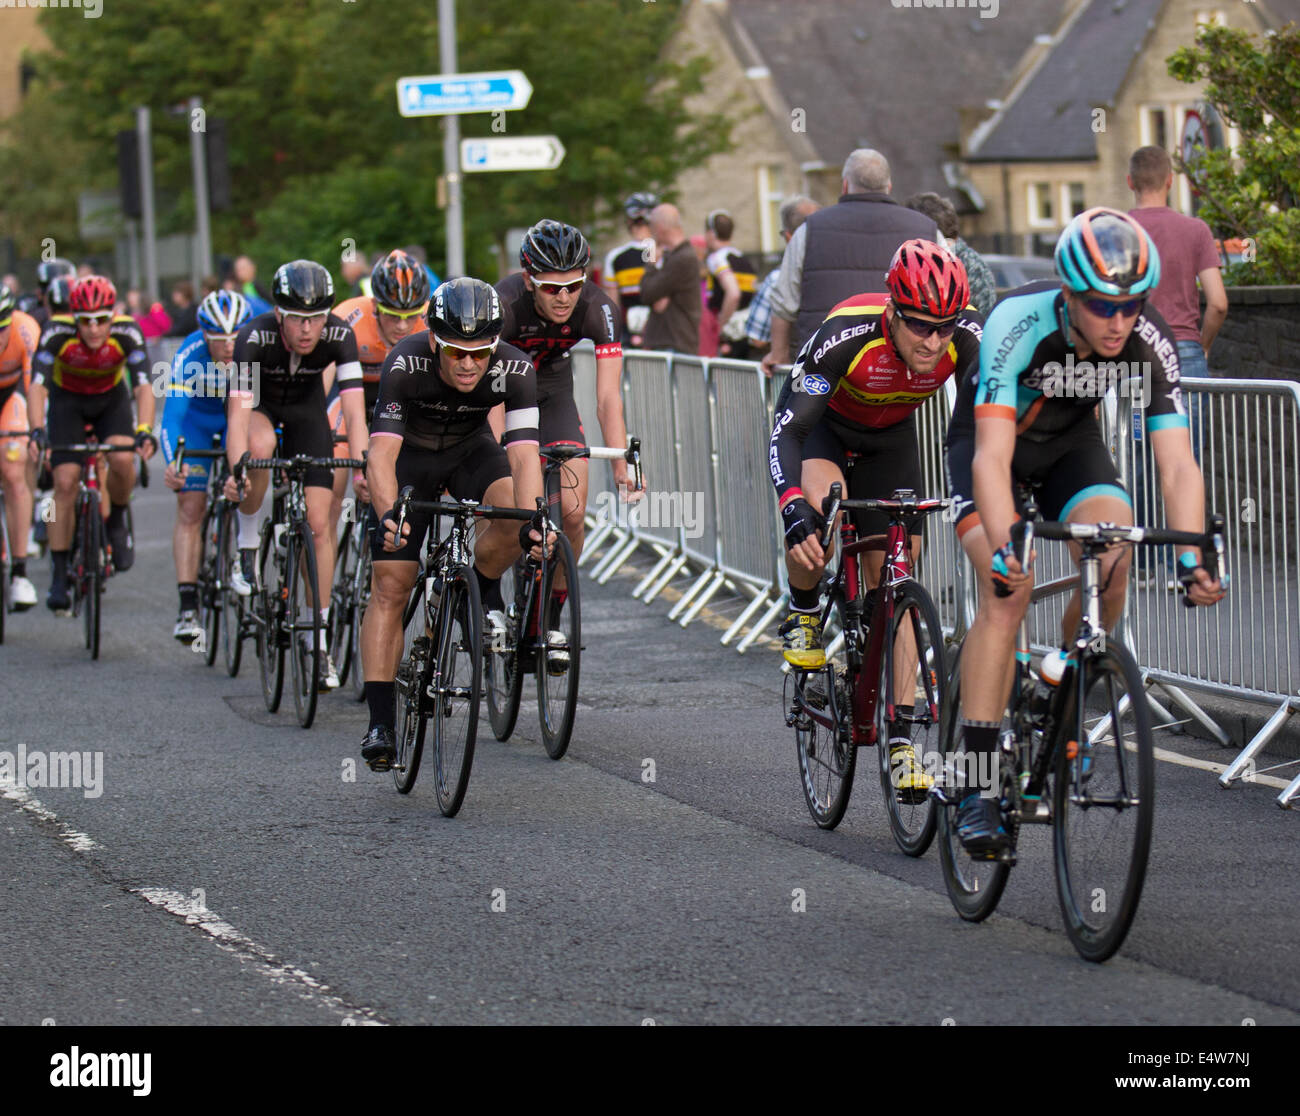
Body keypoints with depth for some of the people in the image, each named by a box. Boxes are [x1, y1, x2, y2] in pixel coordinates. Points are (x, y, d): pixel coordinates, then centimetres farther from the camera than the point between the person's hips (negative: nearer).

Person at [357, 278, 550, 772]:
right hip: (411, 454, -1)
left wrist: (532, 519, -55)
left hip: (471, 448, 1)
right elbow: (381, 452, -41)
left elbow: (523, 454, -37)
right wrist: (388, 514, -58)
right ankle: (380, 724, -5)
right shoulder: (405, 363, -34)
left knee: (515, 513, -31)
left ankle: (482, 592, 0)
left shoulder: (514, 369, -30)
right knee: (390, 585, -10)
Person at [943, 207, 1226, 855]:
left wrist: (1191, 557, -42)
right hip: (990, 438, -3)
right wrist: (1003, 550, -57)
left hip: (1070, 443, 3)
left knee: (1113, 562, -23)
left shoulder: (1150, 344, -26)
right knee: (1009, 591, -23)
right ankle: (977, 789, -20)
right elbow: (992, 457, -43)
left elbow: (1177, 463, -28)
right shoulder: (1019, 325, -36)